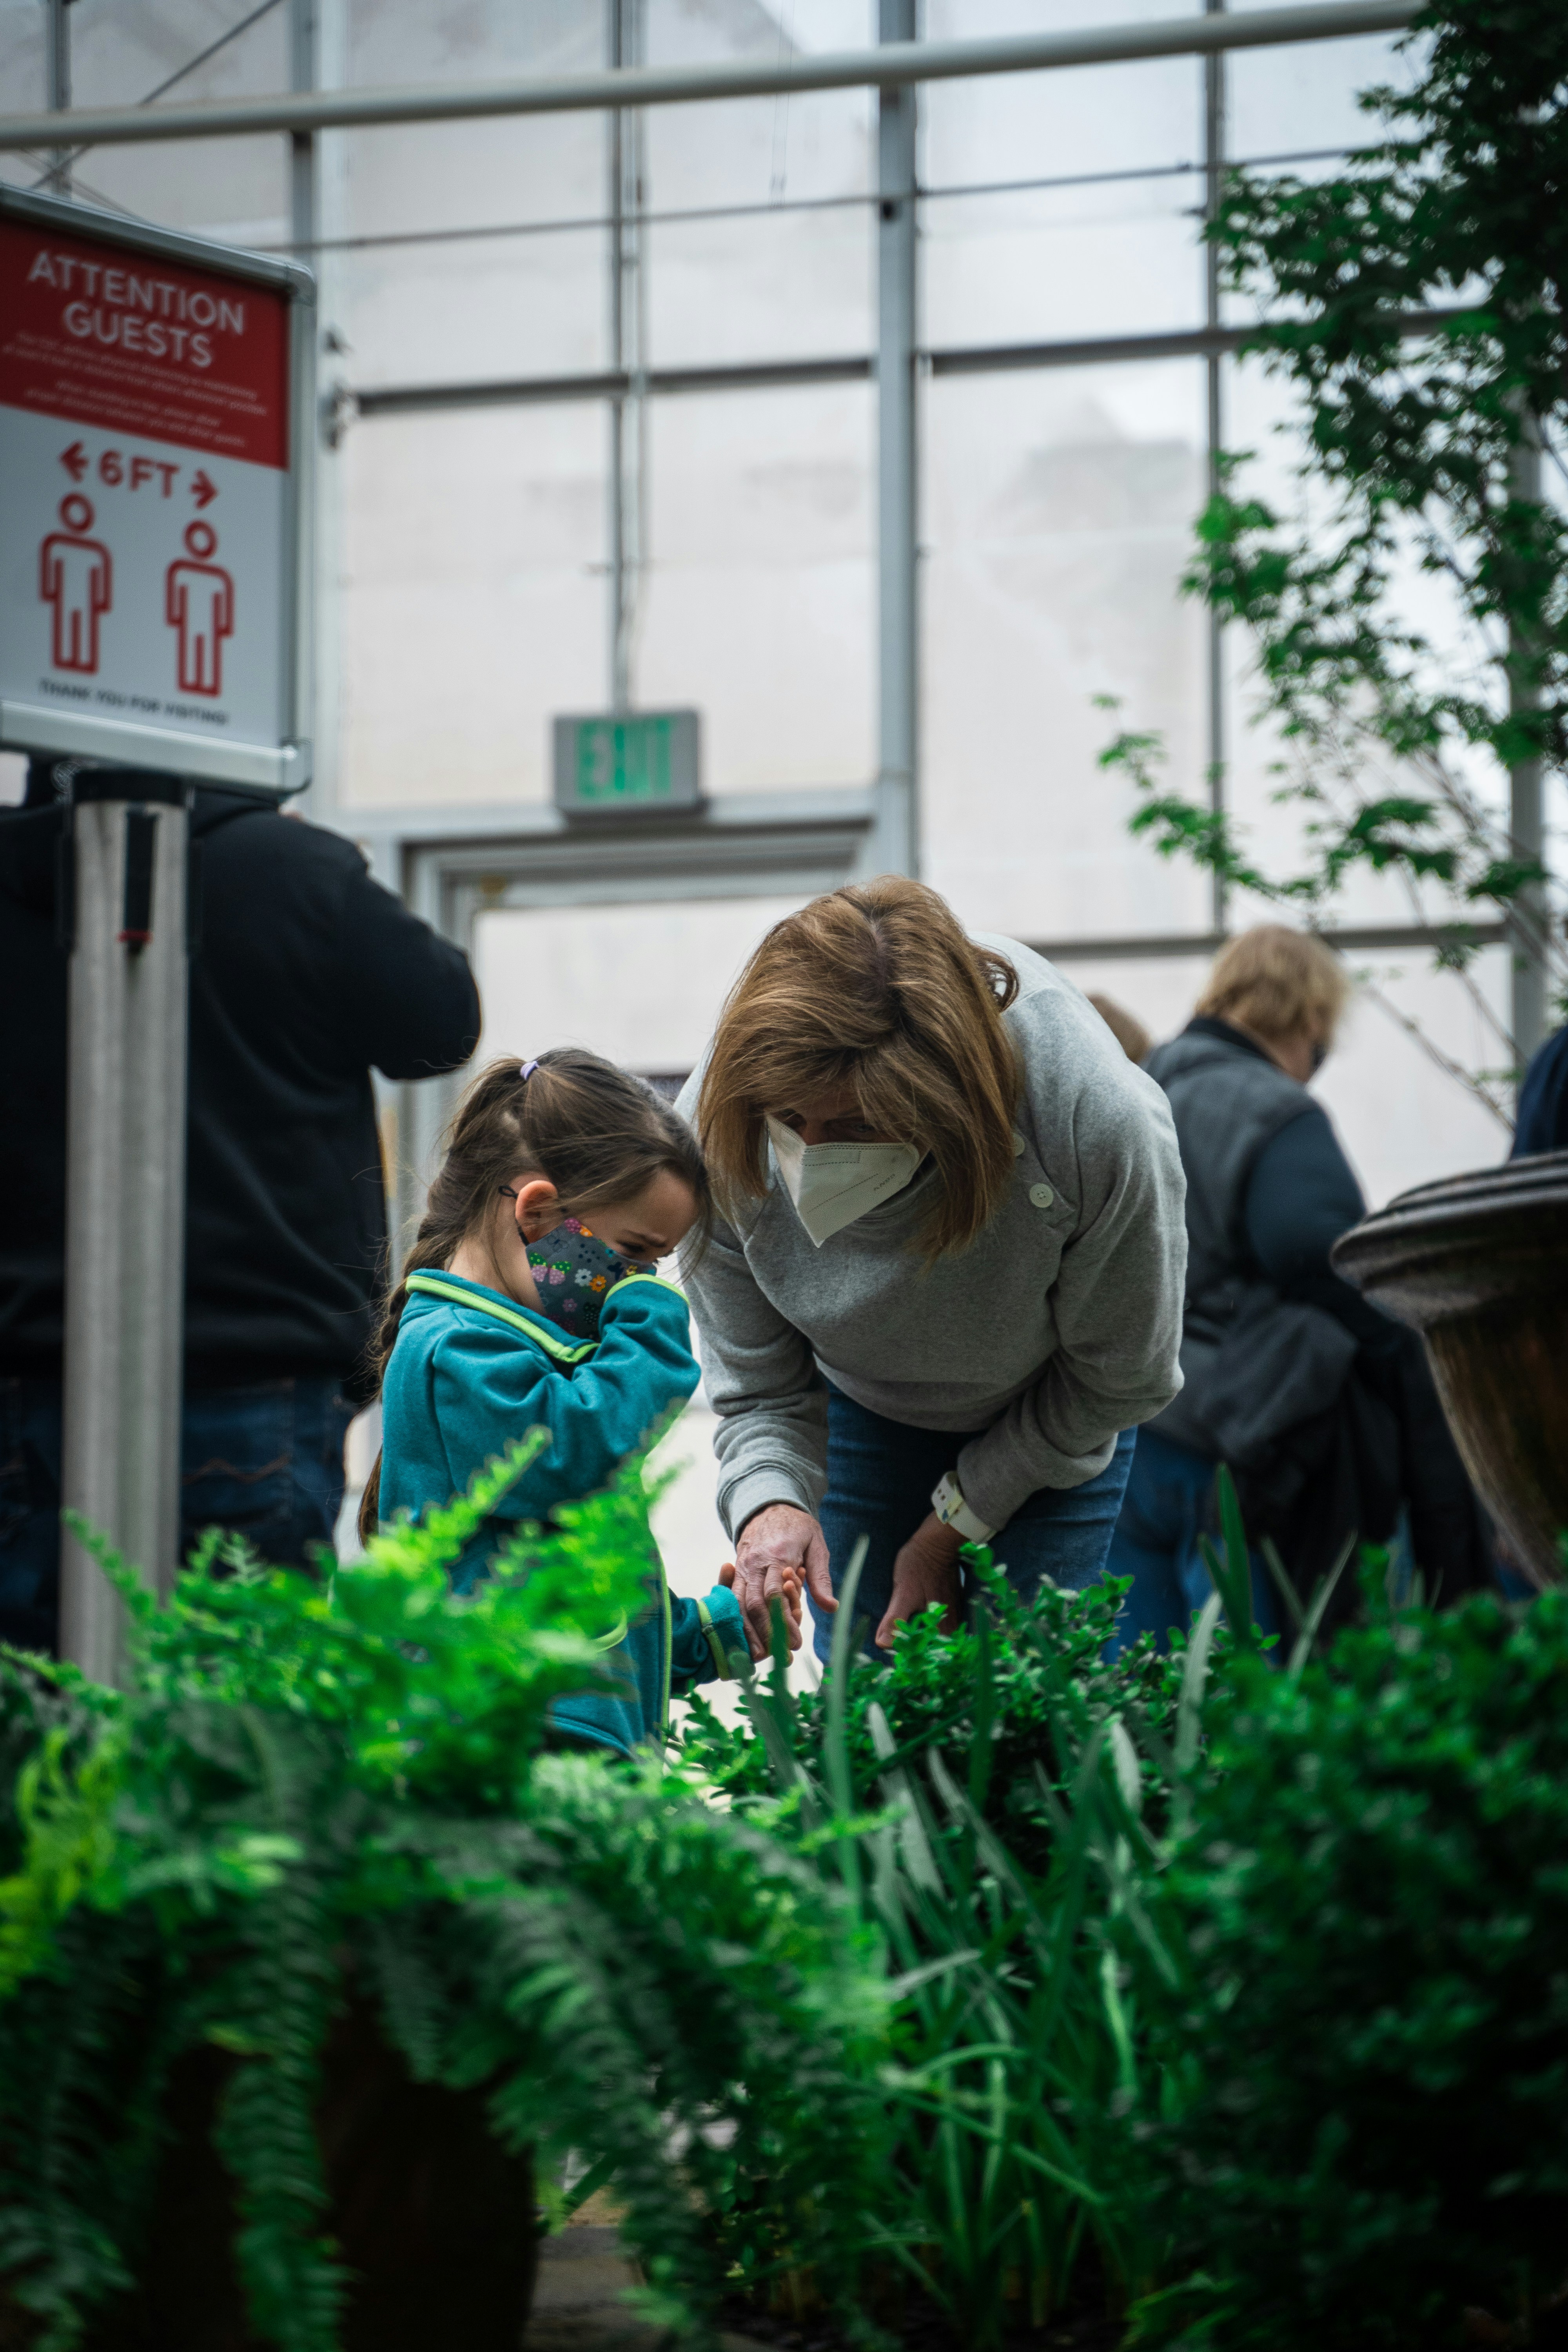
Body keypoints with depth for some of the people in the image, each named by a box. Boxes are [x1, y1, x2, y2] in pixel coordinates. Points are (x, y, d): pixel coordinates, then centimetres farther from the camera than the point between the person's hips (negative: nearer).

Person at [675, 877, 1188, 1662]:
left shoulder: (1101, 1122, -41)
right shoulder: (716, 1129, -34)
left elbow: (1117, 1378, -20)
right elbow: (757, 1389, -19)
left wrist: (951, 1526, -14)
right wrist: (769, 1502, -41)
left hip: (1048, 1416, -2)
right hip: (863, 1407, 2)